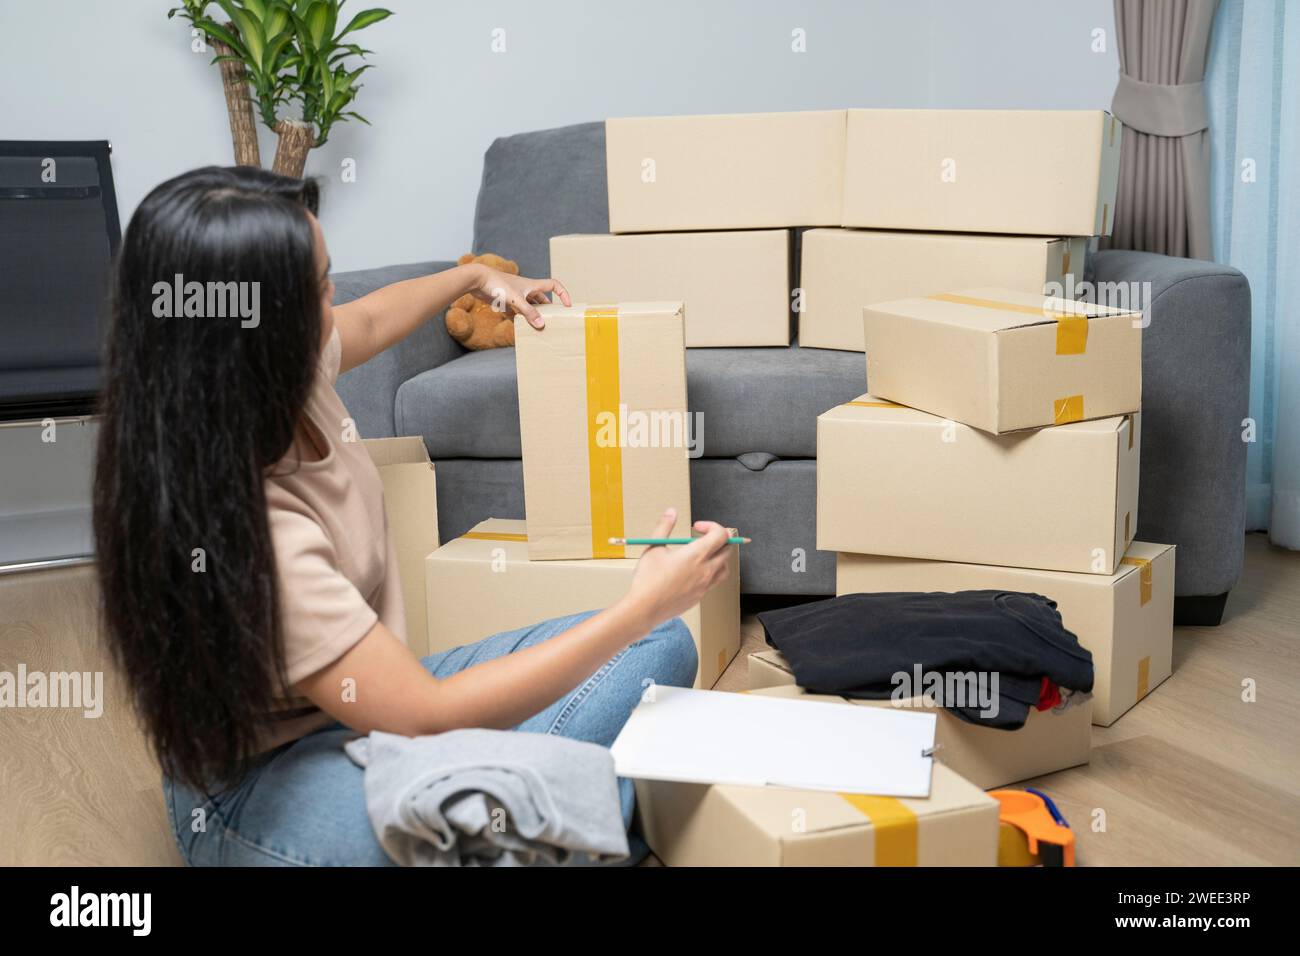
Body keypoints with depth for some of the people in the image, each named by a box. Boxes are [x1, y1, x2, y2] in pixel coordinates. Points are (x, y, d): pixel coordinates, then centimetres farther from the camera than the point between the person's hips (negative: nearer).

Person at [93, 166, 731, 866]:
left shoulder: (284, 379, -9)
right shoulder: (237, 530, -34)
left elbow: (366, 322, 19)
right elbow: (429, 721, -30)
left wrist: (476, 277, 33)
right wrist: (643, 606, -28)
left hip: (368, 692, 9)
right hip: (263, 784, -9)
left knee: (662, 646, -1)